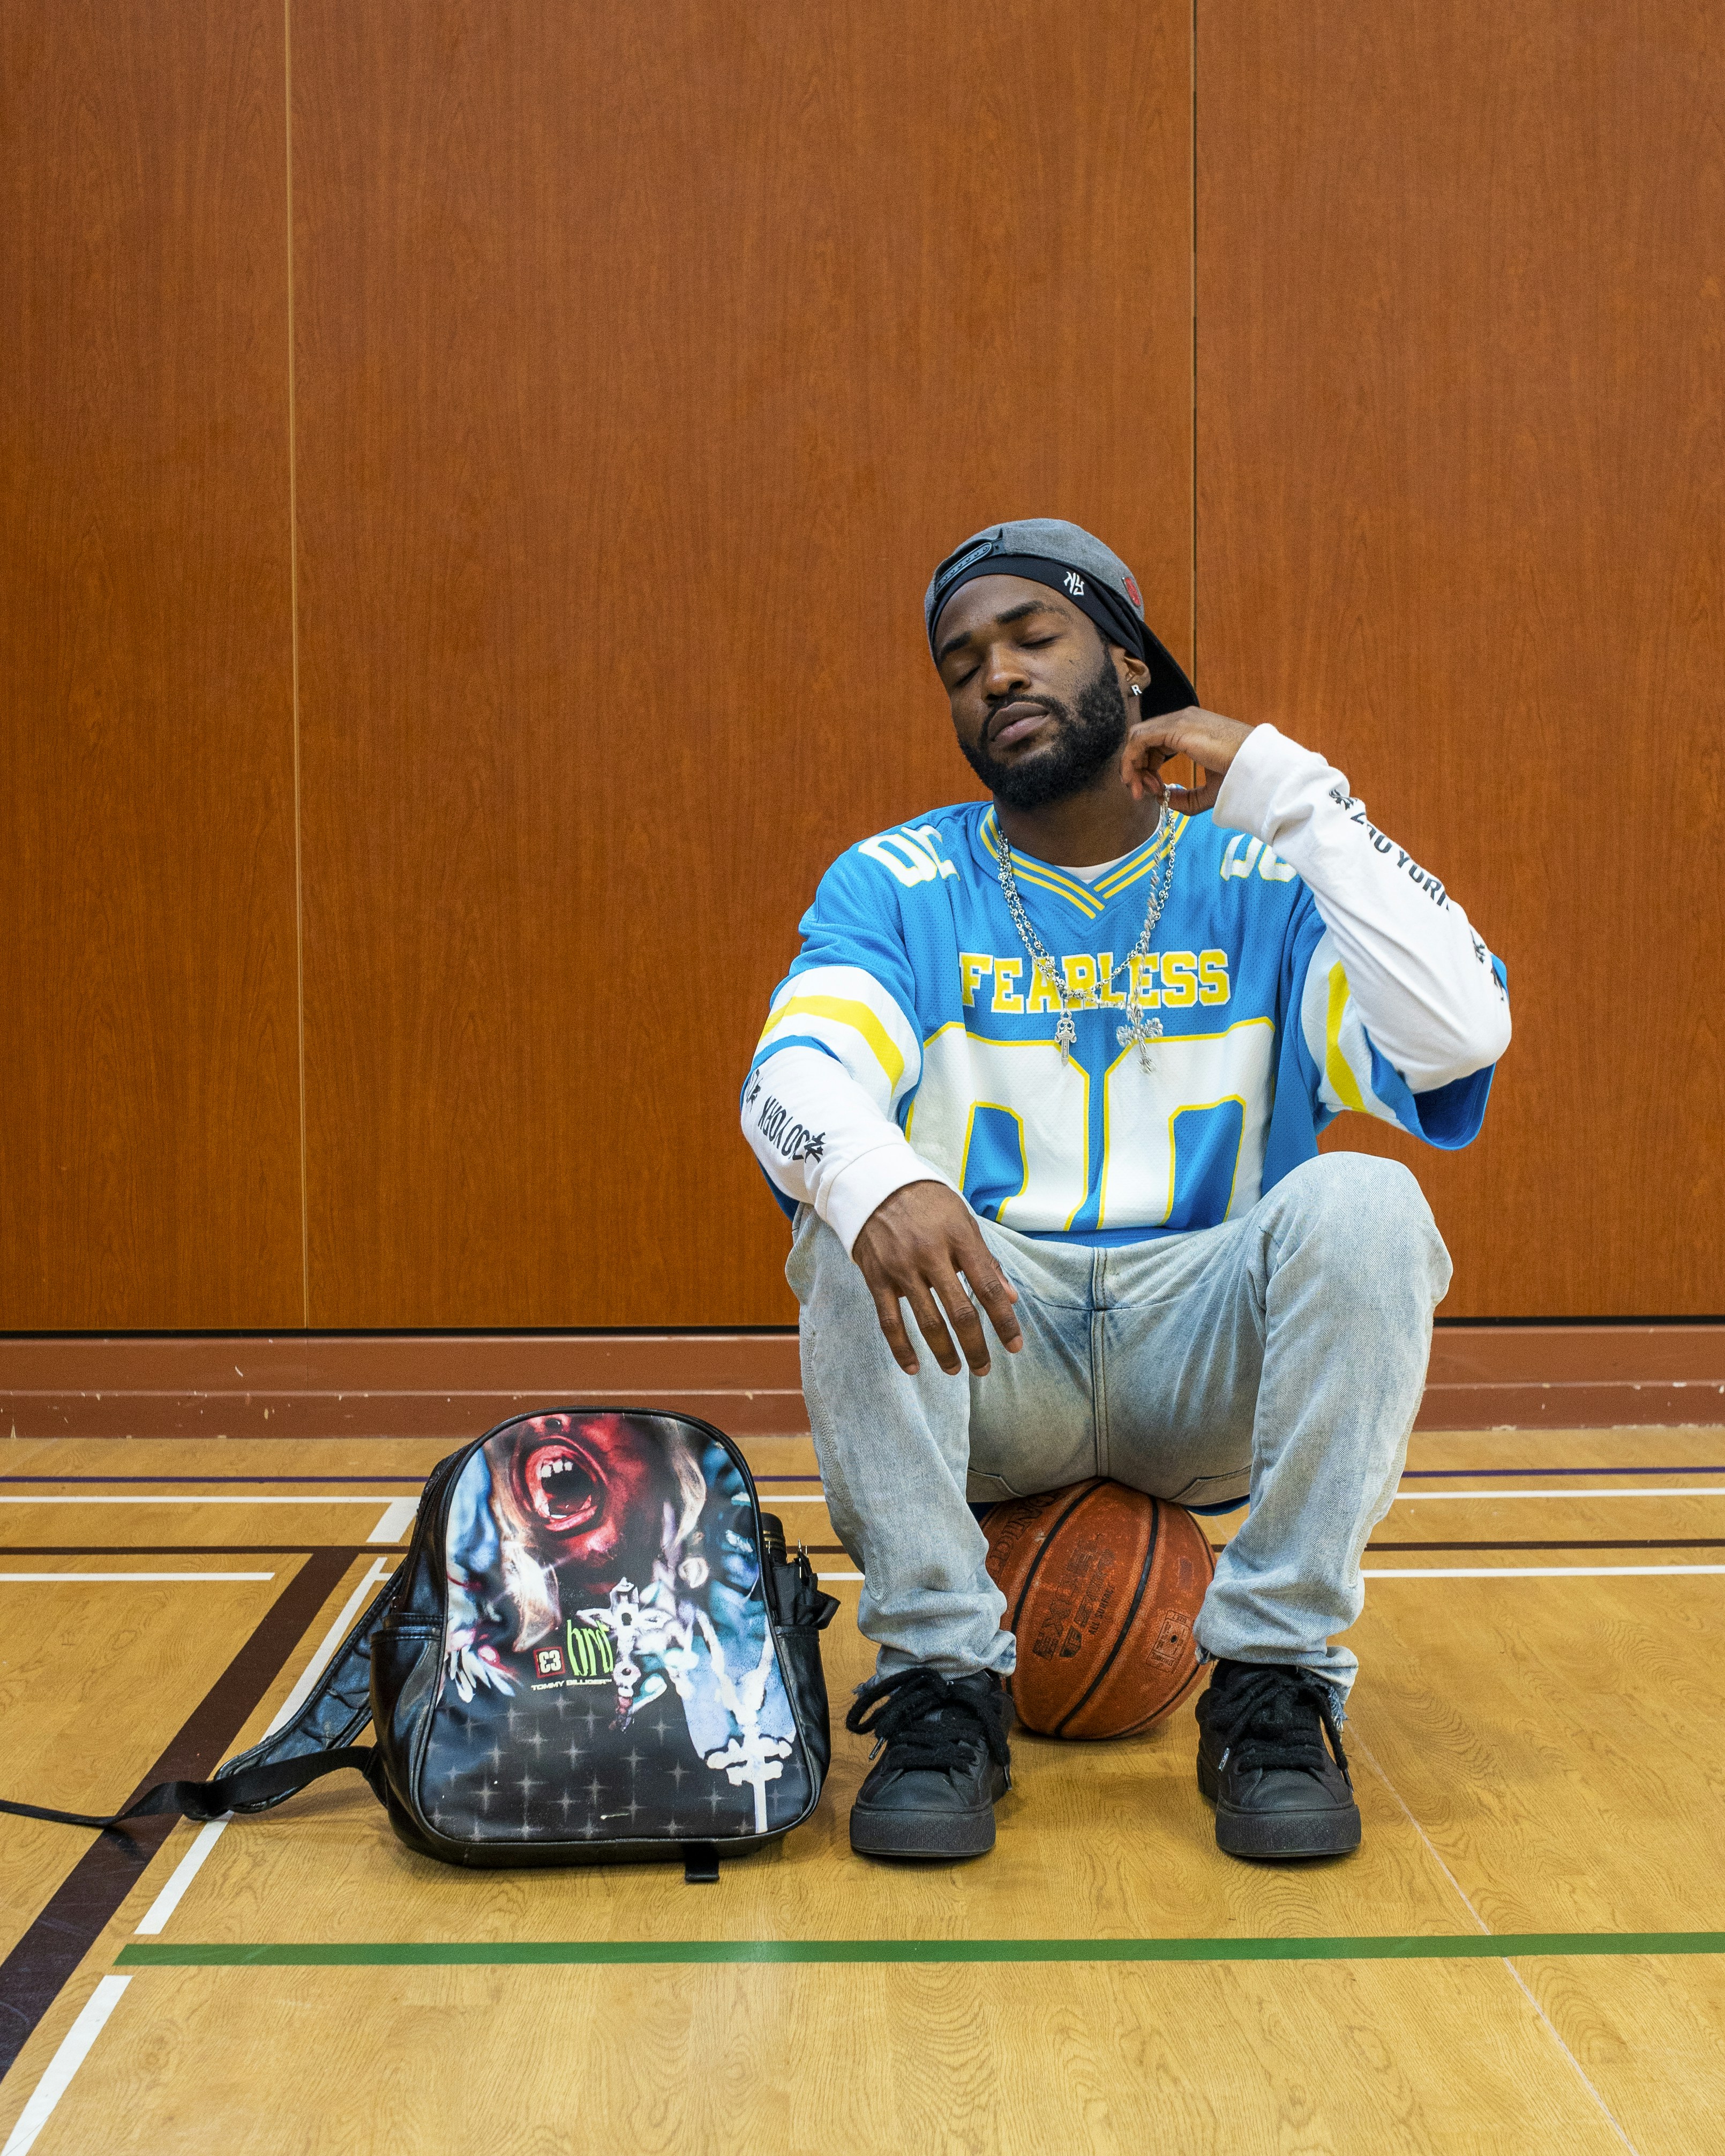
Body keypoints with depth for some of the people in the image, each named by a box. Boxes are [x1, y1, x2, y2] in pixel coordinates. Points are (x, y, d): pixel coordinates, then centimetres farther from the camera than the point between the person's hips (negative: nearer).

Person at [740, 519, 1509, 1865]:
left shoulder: (1262, 883, 4)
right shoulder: (896, 887, 4)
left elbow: (1459, 1035, -15)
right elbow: (793, 1073, -16)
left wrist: (1281, 784, -13)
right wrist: (874, 1181, -41)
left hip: (1211, 1354, 0)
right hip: (982, 1350, 0)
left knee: (1364, 1205, -27)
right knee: (864, 1221, -29)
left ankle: (1276, 1678, -17)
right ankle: (940, 1675, -19)